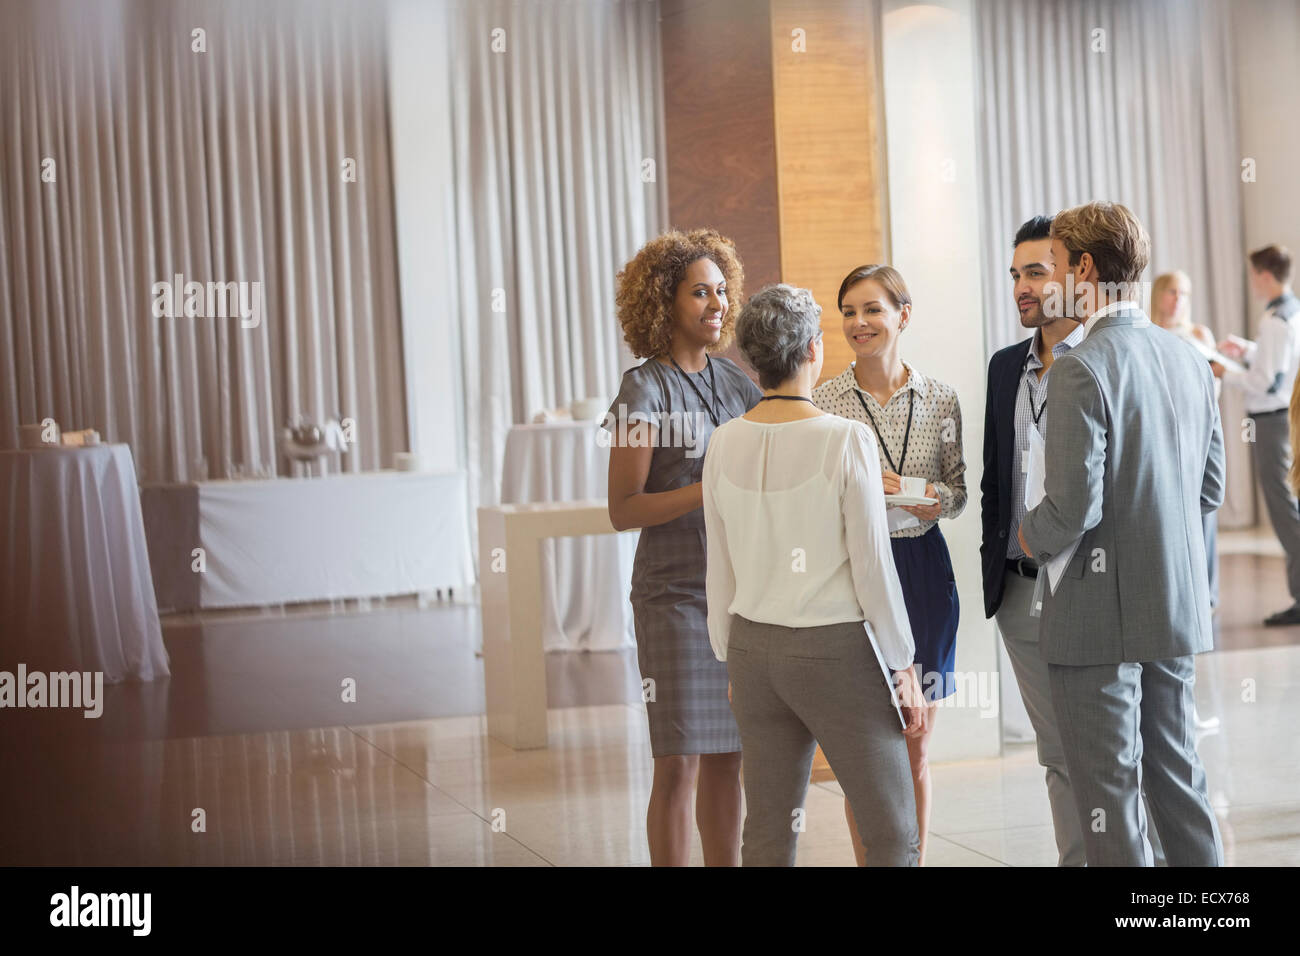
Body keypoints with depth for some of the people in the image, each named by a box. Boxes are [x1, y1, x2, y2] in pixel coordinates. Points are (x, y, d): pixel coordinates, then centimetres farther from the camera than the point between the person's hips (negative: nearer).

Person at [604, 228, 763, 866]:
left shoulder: (735, 382, 10)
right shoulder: (644, 390, -7)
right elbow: (623, 510, -11)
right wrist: (709, 489, -20)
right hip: (677, 593, -5)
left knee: (727, 757, 9)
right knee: (679, 762, -5)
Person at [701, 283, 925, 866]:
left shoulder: (725, 444, 1)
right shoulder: (844, 439, -13)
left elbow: (720, 570, 8)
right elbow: (872, 565, -10)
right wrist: (902, 666, -1)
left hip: (754, 646, 5)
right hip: (836, 651, -5)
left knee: (767, 835, 10)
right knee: (893, 834, 5)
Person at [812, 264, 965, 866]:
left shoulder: (939, 399, 3)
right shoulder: (823, 401, -2)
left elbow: (959, 487, 11)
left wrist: (939, 498, -11)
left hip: (922, 572, 2)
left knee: (914, 748, 9)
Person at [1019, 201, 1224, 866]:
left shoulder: (1081, 369, -19)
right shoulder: (1188, 360, 6)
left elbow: (1073, 507, -22)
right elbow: (1210, 490, 12)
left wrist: (1032, 536, -2)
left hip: (1099, 612, -8)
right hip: (1177, 608, 8)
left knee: (1108, 788, 2)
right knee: (1177, 769, 18)